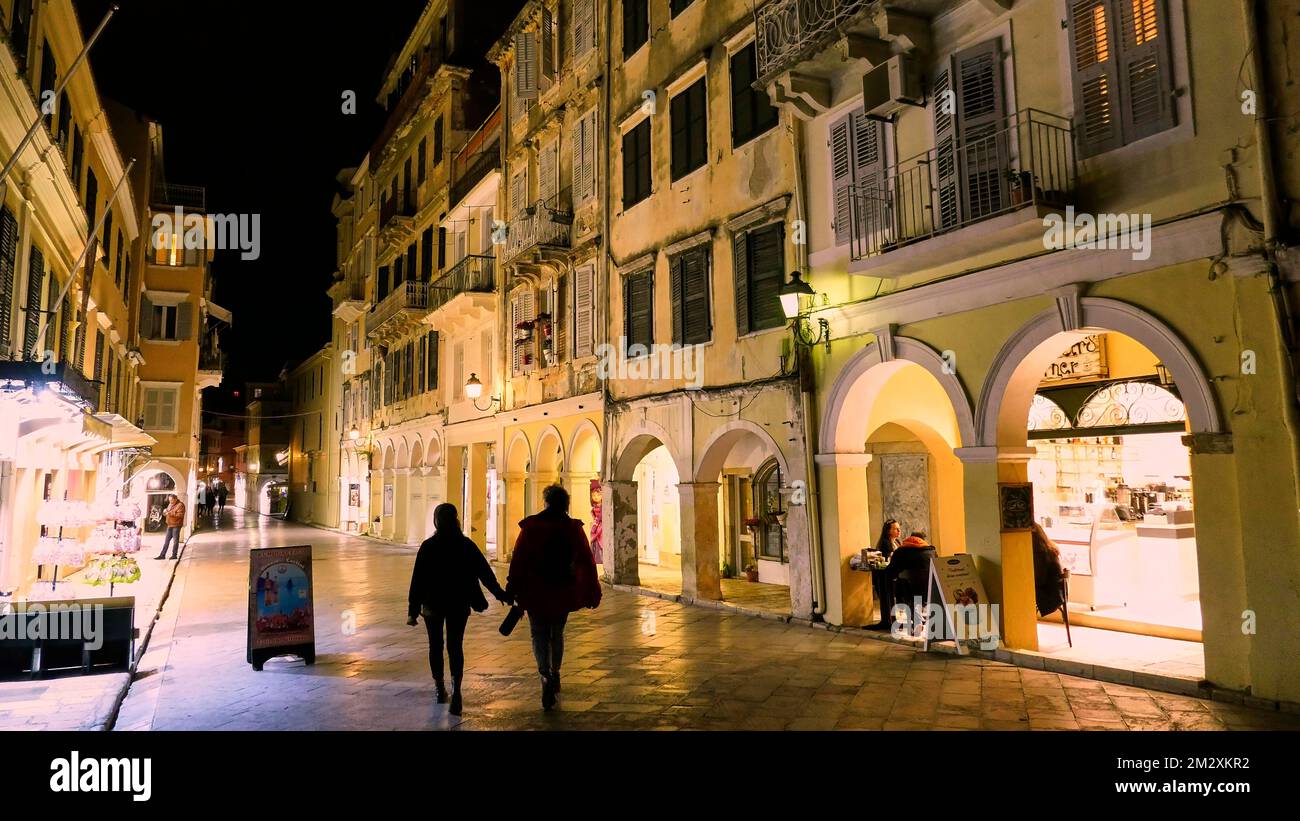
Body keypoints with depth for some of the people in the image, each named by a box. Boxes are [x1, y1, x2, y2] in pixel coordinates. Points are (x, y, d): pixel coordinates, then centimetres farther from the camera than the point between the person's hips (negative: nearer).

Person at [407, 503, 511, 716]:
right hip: (459, 605, 1)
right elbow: (485, 572, 0)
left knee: (435, 645, 14)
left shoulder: (428, 546, -9)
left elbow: (417, 579, -10)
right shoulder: (466, 545, -4)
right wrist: (500, 594, 12)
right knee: (455, 646, 5)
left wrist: (412, 610, -7)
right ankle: (456, 690, -12)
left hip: (433, 604, -1)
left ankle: (440, 689, 22)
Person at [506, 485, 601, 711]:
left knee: (539, 635, 4)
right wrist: (592, 591, 2)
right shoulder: (574, 528, -2)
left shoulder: (530, 527, -7)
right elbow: (586, 561, -3)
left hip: (535, 592, -2)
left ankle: (546, 676, -17)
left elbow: (518, 560, -7)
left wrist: (512, 589, 0)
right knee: (557, 634, 21)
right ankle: (554, 675, 30)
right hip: (563, 593, 2)